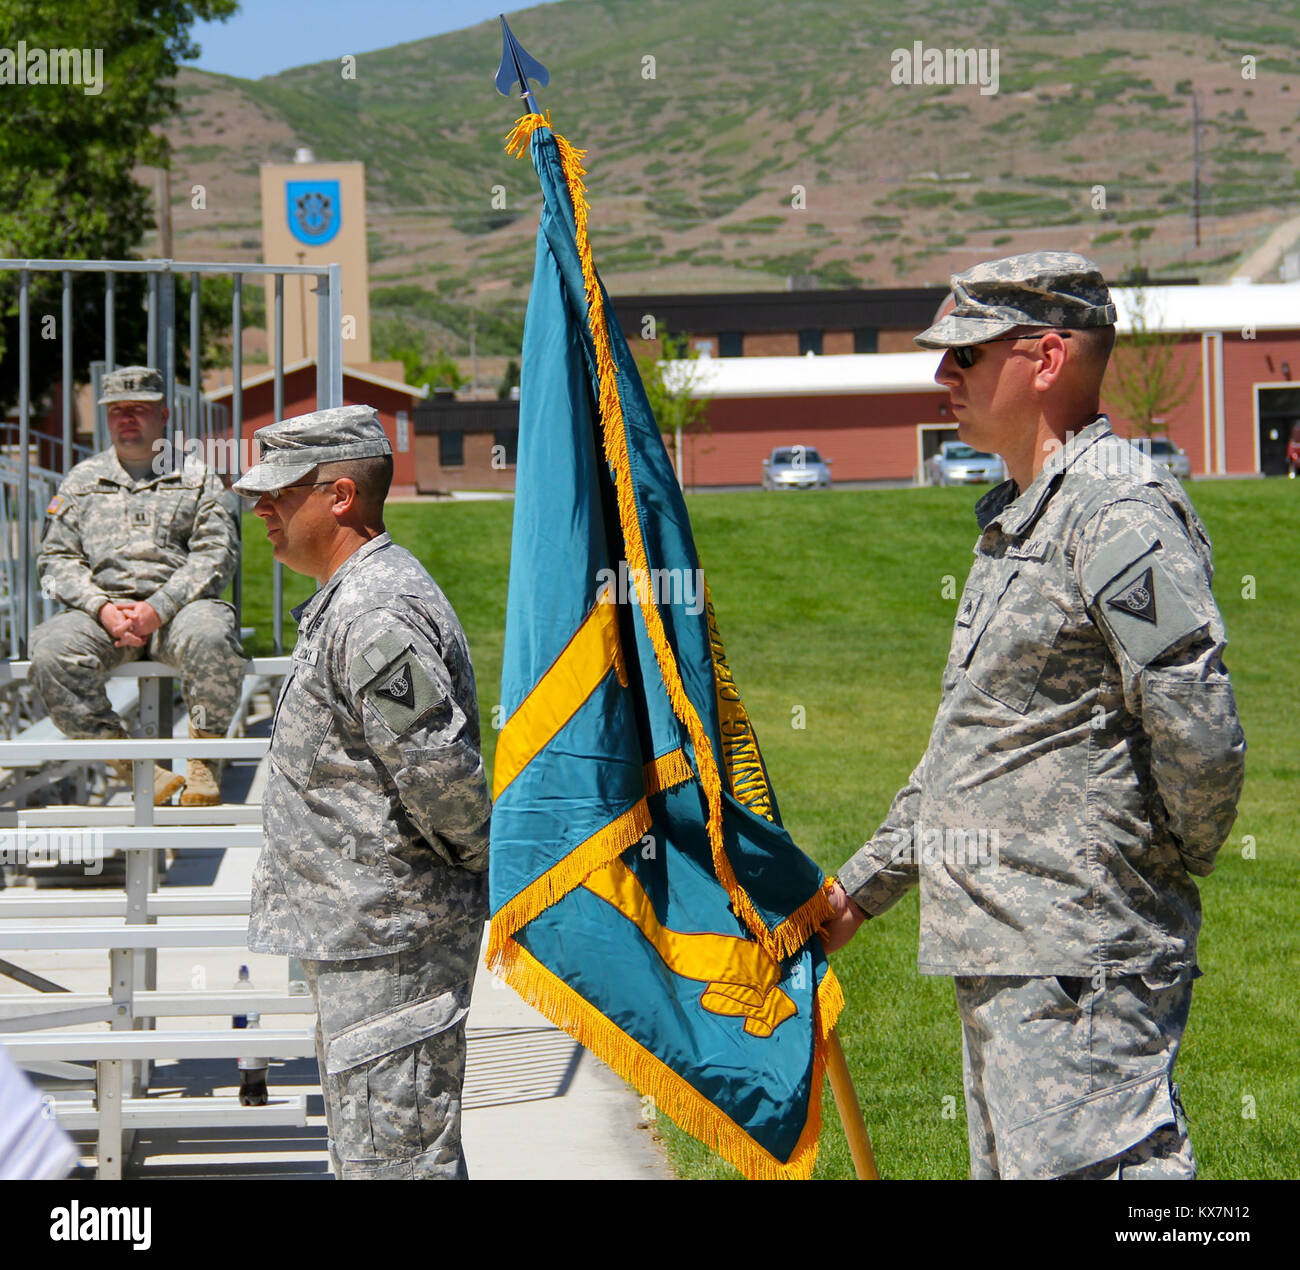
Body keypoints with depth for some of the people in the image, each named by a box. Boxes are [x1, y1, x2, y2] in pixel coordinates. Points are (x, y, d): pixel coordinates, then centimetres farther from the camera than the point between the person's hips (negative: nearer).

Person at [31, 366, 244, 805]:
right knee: (51, 647, -30)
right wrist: (102, 608, -8)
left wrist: (158, 608, -13)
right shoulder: (81, 481, 19)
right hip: (102, 609, 2)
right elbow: (56, 559, 12)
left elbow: (217, 553, 1)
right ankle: (132, 767, -24)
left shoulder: (197, 478, 13)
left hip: (179, 606, -2)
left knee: (209, 634, -37)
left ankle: (204, 759, -19)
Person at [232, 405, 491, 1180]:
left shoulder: (376, 615, -21)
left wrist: (477, 857, -10)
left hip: (389, 937, -11)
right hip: (361, 932, 11)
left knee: (395, 1156, -8)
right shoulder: (352, 600, 15)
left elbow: (439, 769, -25)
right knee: (364, 1146, 18)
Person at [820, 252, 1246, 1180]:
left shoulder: (1122, 512, -16)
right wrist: (861, 887, 27)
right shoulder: (1015, 520, 18)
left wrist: (1174, 862, -5)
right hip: (1003, 953, 11)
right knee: (1011, 1166, 15)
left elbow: (1199, 735, -23)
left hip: (1078, 963, -11)